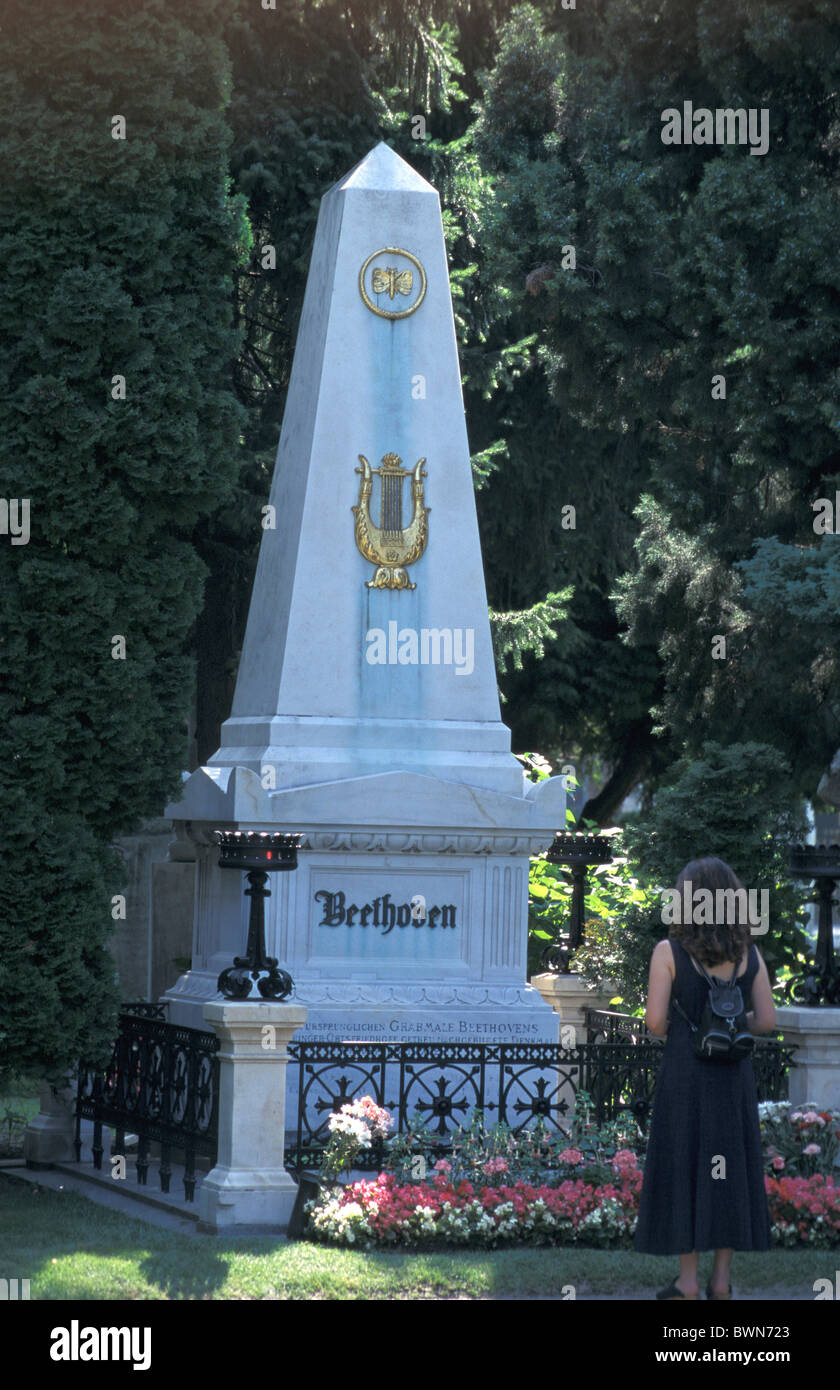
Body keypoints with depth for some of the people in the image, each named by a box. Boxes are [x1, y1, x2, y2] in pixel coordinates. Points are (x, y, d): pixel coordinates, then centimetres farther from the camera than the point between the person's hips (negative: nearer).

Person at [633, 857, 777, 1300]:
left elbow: (654, 1020, -12)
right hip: (732, 1077, 3)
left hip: (684, 1074, -3)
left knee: (684, 1169, 5)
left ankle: (688, 1281, 5)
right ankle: (721, 1280, 11)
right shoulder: (748, 954, 0)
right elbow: (766, 1020, 0)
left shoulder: (668, 952, -10)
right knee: (727, 1171, 10)